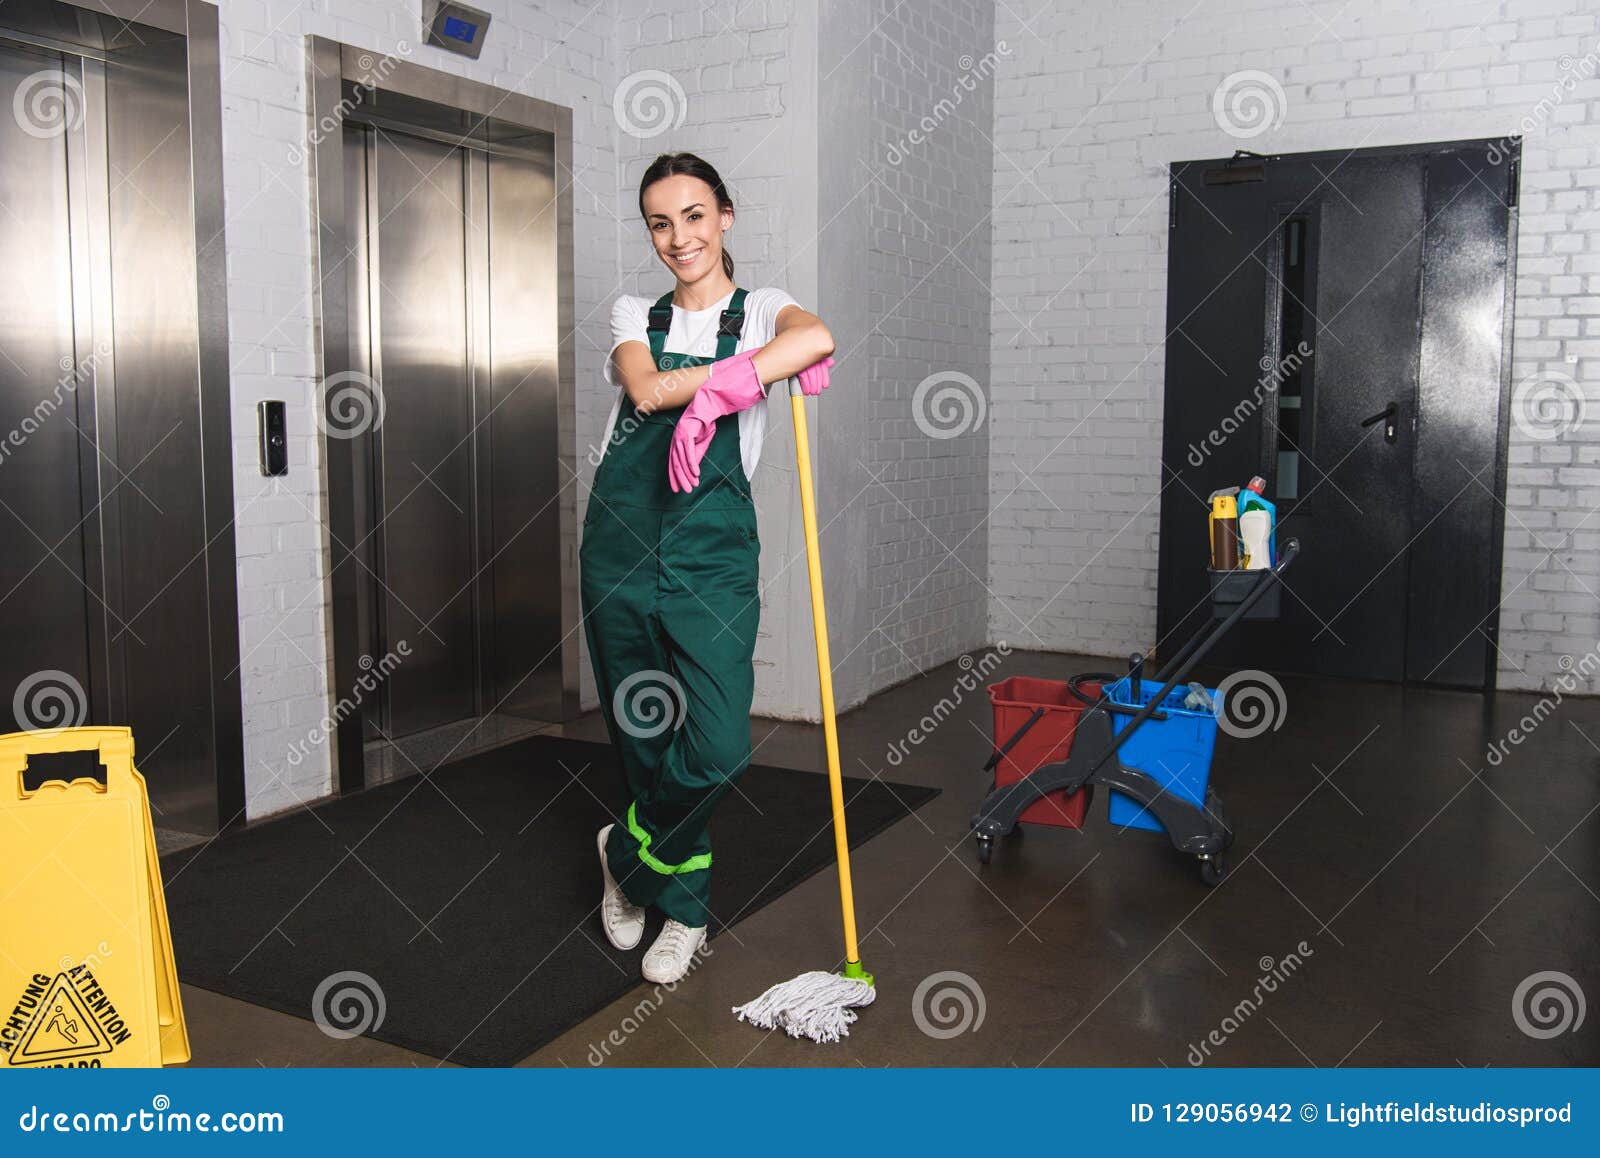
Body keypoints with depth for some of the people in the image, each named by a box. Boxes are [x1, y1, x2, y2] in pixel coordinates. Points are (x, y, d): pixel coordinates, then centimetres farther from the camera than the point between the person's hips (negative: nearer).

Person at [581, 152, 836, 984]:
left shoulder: (759, 312, 5)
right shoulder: (633, 315, 13)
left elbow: (816, 338, -21)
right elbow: (647, 388, -11)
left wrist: (711, 394, -23)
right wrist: (755, 368, -12)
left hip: (712, 548, -2)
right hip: (621, 541, 3)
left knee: (717, 747, -13)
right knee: (642, 739, 8)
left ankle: (626, 852, 17)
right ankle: (683, 908, 30)